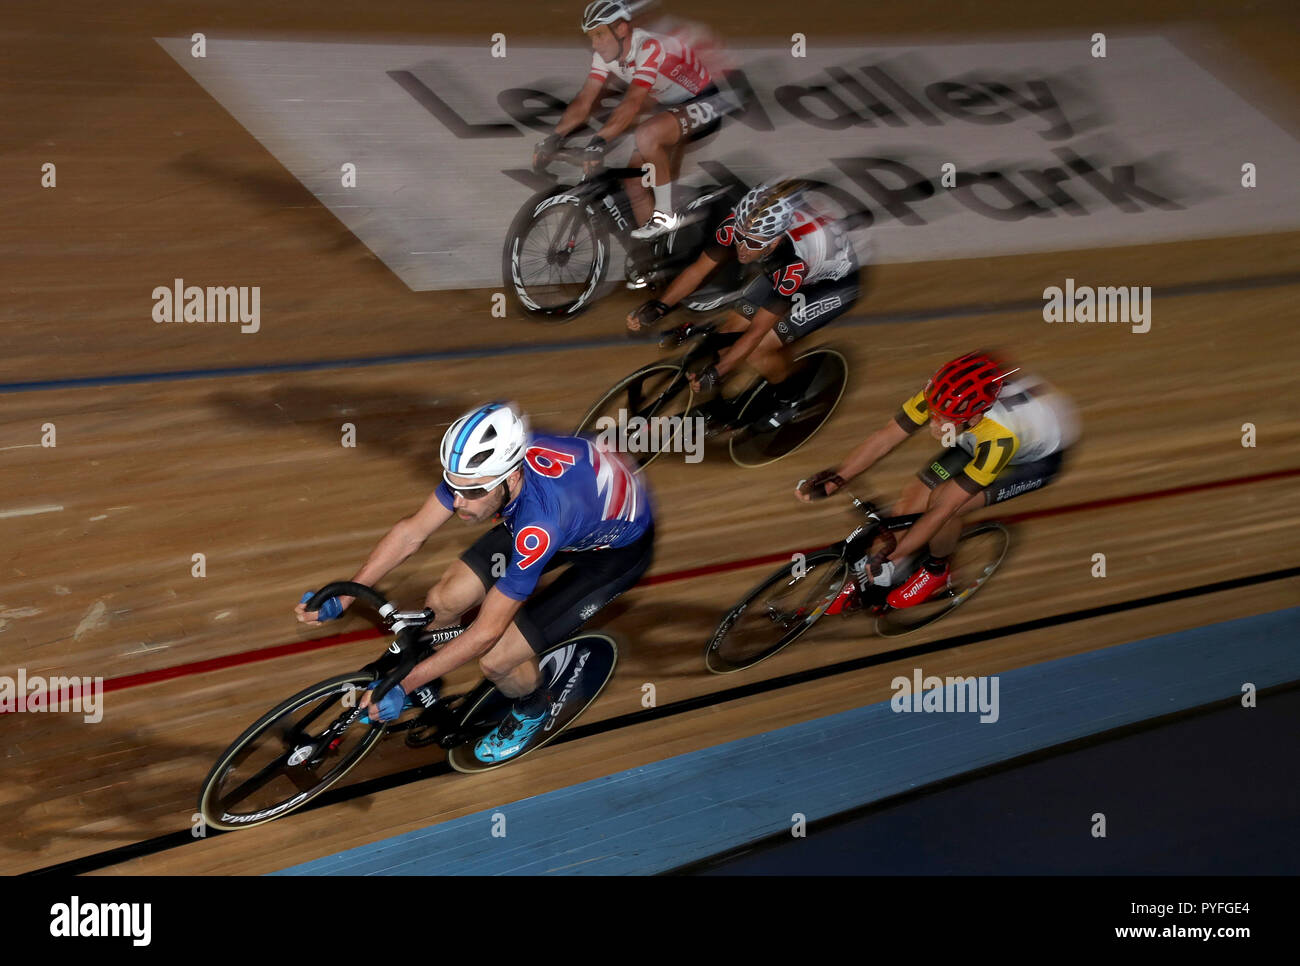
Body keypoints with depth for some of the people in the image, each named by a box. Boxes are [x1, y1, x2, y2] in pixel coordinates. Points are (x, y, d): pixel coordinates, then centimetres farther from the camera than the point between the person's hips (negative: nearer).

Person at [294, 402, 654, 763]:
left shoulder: (541, 518, -43)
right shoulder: (483, 463, -26)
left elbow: (486, 632, -34)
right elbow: (412, 532, -12)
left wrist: (403, 685, -29)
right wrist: (340, 599, -14)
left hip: (617, 547, -6)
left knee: (496, 659, -16)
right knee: (441, 603, -5)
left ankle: (533, 709, 18)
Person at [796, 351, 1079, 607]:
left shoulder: (999, 437, -44)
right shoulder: (943, 396, -31)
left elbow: (944, 509, -38)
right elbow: (884, 438, -22)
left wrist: (889, 559, -34)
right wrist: (832, 480, -30)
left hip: (1040, 456, -6)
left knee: (943, 502, -26)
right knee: (911, 502, -9)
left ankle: (936, 571, 3)